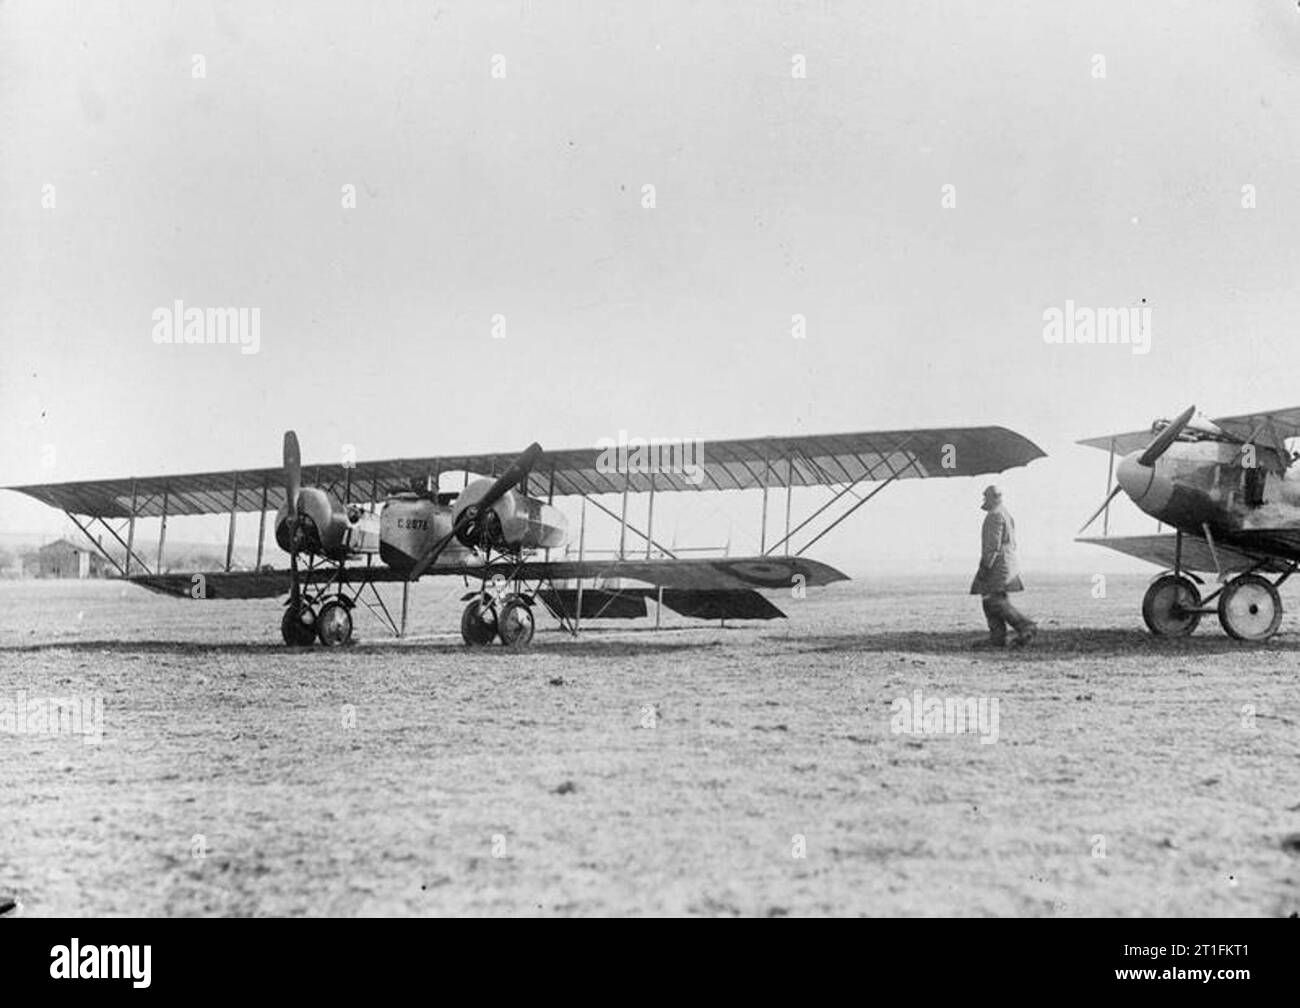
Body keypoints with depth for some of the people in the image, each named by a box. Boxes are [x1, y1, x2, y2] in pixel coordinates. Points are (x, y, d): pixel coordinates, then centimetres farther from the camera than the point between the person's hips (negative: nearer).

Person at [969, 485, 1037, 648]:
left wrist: (985, 566, -21)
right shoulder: (1006, 514, 18)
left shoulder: (995, 515, -14)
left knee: (996, 601, -11)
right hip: (1007, 563, 11)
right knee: (990, 600, 8)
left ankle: (1027, 627, -13)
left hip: (997, 563, -11)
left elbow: (994, 544, -21)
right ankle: (997, 638, 4)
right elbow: (1011, 543, 22)